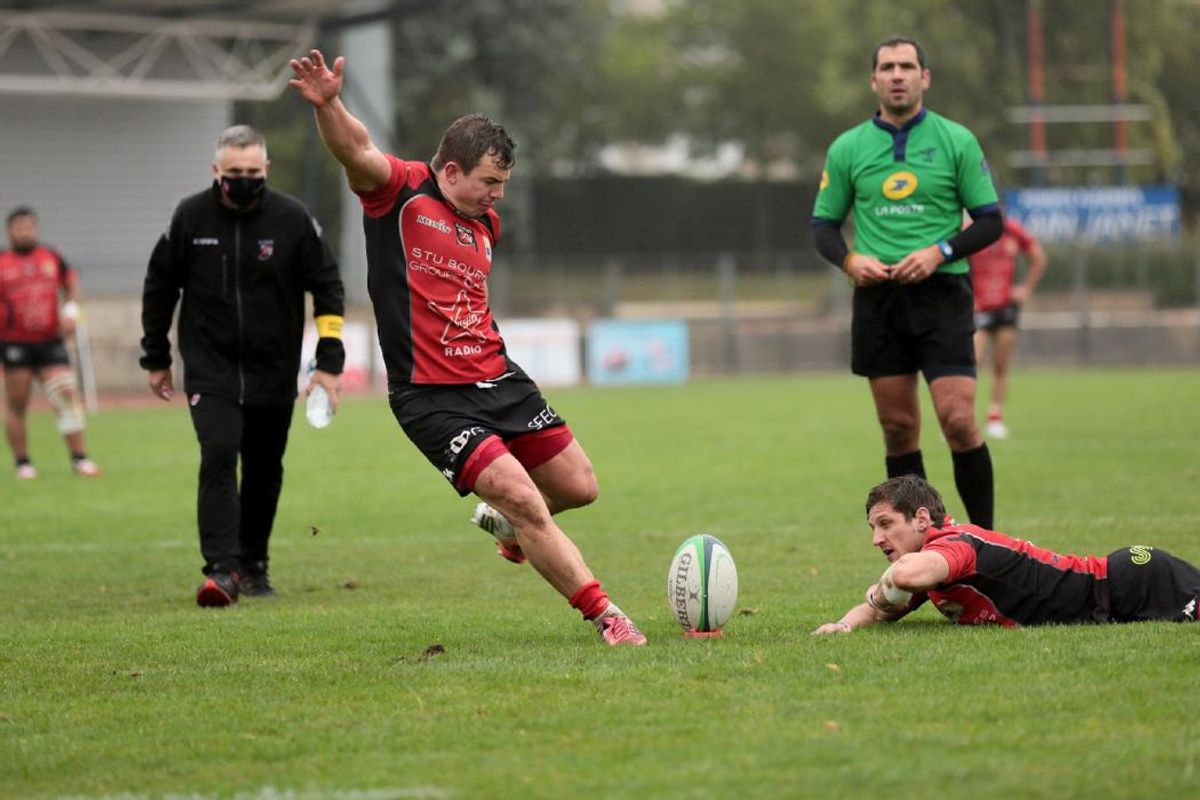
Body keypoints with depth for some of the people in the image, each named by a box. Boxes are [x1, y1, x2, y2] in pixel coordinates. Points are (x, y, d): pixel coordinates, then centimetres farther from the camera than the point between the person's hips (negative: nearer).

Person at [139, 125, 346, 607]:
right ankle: (222, 568, -23)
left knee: (265, 470, 9)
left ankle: (254, 564, 26)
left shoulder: (292, 219, -6)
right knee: (218, 454, -19)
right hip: (210, 368, -1)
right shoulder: (190, 217, -4)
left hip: (273, 369, 1)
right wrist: (156, 359, 10)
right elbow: (159, 287, 8)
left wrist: (329, 362, -6)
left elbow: (327, 287, 1)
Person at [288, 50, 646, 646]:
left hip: (498, 380, 8)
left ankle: (503, 522, 42)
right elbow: (357, 153, -29)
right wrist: (328, 105, -48)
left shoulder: (486, 222, 13)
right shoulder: (401, 191, -8)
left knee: (578, 487, 10)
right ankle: (605, 617, -6)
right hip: (431, 397, -7)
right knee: (525, 502, -16)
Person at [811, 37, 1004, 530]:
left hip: (941, 292, -2)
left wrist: (940, 251, -13)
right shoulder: (847, 149, 8)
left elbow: (990, 221, 3)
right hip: (877, 299, 2)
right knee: (898, 429, 4)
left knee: (958, 420, -12)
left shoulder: (956, 141, 2)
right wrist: (849, 259, -8)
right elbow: (823, 225, 13)